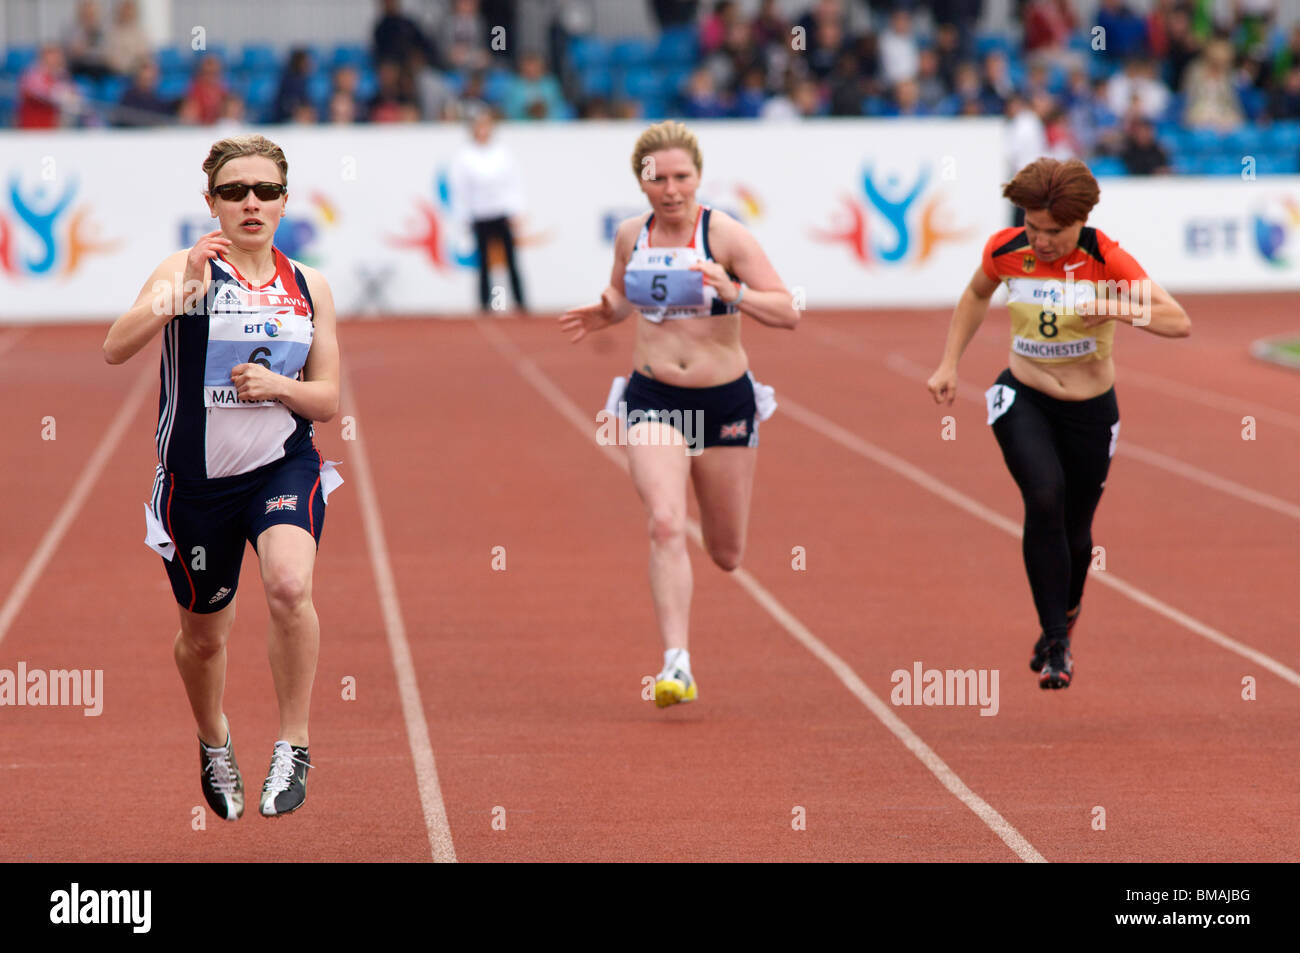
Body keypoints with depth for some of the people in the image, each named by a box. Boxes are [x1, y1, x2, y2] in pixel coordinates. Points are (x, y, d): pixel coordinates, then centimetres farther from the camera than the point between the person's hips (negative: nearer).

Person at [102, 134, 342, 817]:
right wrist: (185, 287, -32)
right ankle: (214, 742, 47)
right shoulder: (187, 270, -6)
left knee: (290, 584, -29)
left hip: (284, 465, 1)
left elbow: (327, 401, 9)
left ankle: (293, 747, -15)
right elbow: (116, 349, -21)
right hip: (197, 478, -1)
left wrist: (280, 387, -12)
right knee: (204, 634, 14)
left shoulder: (309, 288, 5)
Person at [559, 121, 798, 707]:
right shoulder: (630, 237, 2)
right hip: (652, 401, 1)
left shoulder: (725, 235, -10)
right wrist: (606, 314, 0)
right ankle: (676, 666, -22)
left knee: (726, 555, 10)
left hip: (725, 400, -1)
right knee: (666, 524, -22)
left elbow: (787, 312, -12)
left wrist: (735, 293, -30)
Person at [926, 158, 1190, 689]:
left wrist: (1117, 308, -40)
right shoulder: (1006, 250, -10)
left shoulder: (1106, 259, -18)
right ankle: (1056, 645, -18)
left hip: (1090, 411, 0)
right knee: (1045, 498, -26)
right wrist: (949, 365, 8)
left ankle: (1062, 620, 44)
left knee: (1075, 531, 9)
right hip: (1023, 400, 0)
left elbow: (1179, 323, -25)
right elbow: (976, 295, 13)